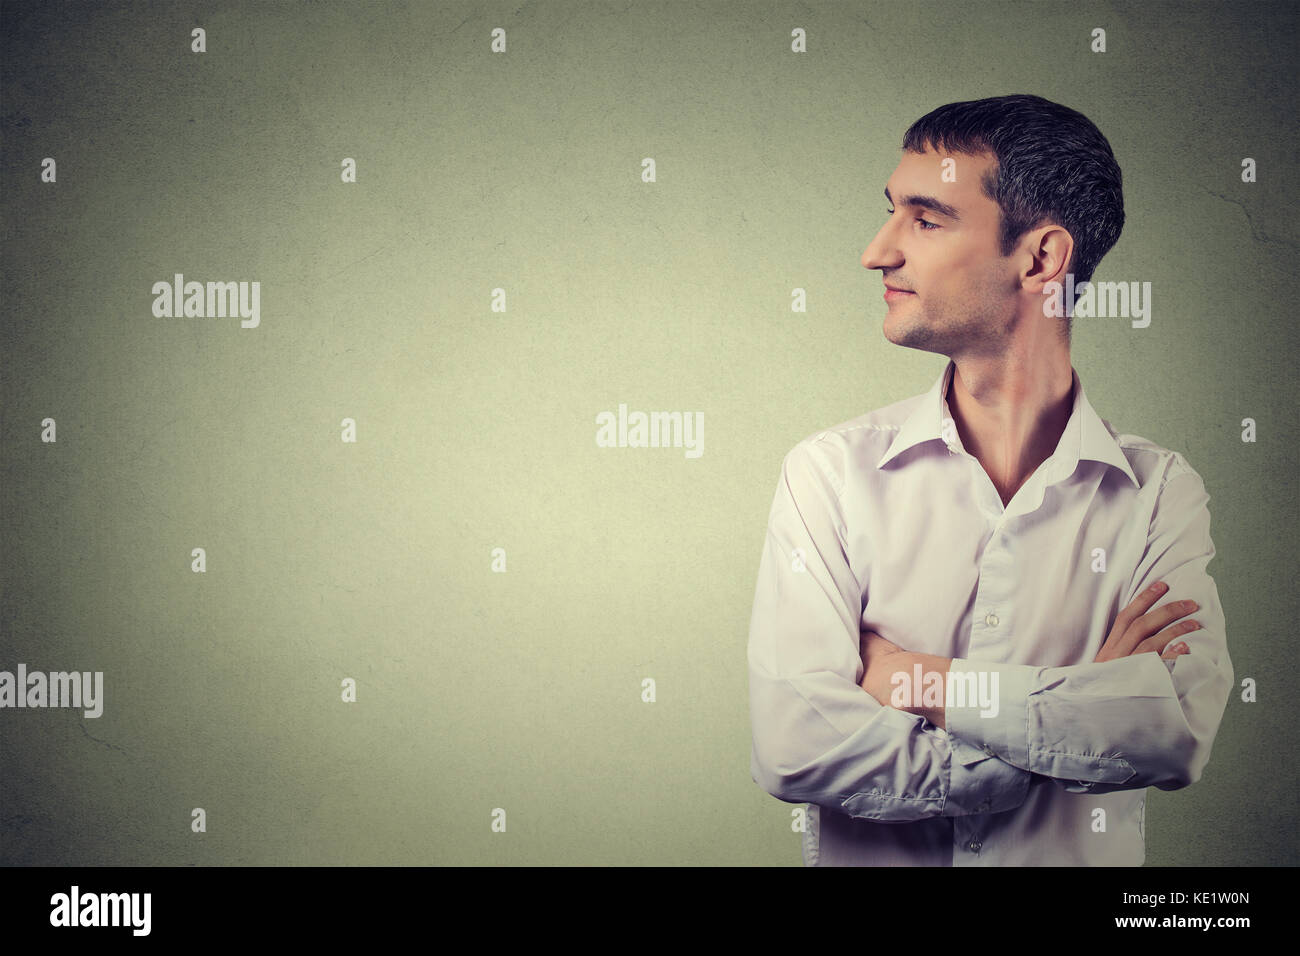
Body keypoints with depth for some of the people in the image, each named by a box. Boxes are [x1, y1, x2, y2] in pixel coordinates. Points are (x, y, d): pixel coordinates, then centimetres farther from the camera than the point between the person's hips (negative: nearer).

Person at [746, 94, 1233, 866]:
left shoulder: (1161, 491, 1)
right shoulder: (832, 471, -1)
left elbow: (1181, 733, -14)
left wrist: (918, 681, -12)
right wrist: (1080, 705, -11)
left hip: (1081, 861, 0)